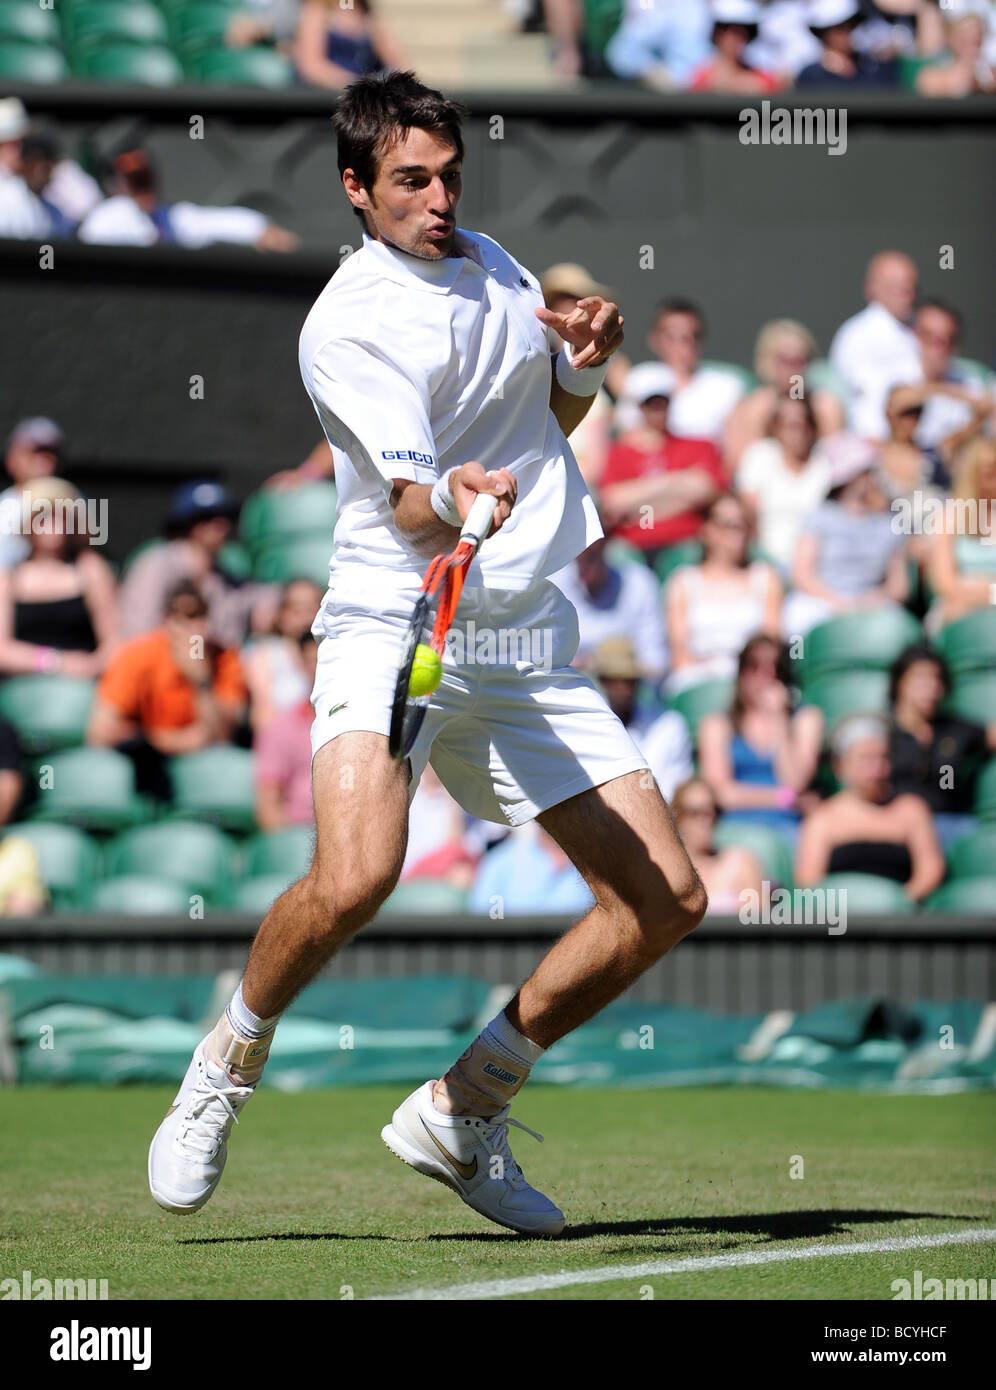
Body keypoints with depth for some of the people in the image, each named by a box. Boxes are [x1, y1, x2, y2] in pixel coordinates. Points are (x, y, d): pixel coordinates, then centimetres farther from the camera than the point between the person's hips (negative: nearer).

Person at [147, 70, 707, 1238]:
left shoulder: (495, 266, 12)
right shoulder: (348, 324, -11)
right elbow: (410, 504, -22)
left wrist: (583, 365, 6)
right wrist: (452, 502, -45)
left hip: (528, 643, 7)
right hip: (391, 628, -7)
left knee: (666, 900, 0)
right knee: (355, 878, -31)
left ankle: (462, 1111, 15)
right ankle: (225, 1068, 0)